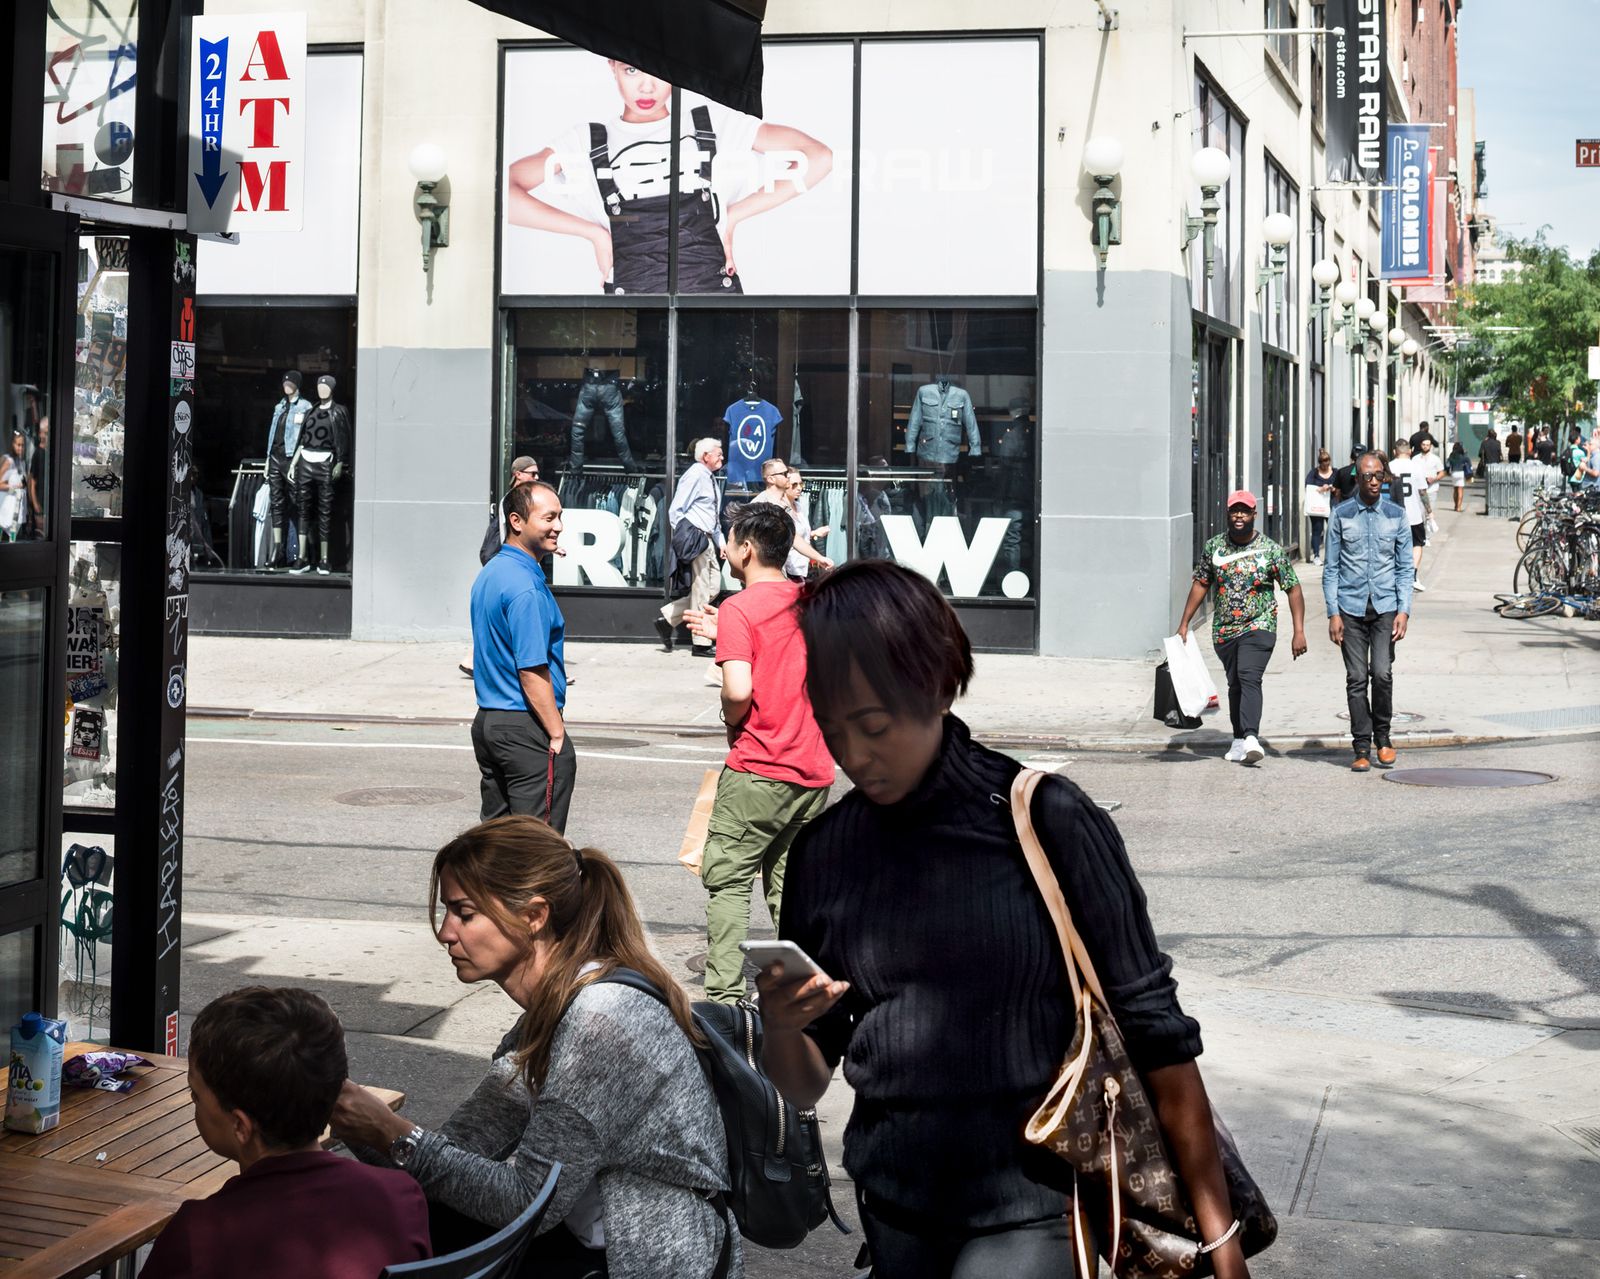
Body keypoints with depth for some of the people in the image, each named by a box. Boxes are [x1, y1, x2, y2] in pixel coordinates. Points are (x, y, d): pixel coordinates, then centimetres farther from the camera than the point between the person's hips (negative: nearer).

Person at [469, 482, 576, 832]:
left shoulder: (489, 574, 13)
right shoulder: (525, 587, -18)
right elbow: (532, 672, -21)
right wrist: (558, 735, -16)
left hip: (487, 721, 10)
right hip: (526, 728, -10)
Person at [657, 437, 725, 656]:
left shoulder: (709, 478, 17)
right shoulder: (694, 475, -11)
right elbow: (675, 511, -16)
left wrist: (720, 542, 18)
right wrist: (683, 540, -16)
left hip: (708, 541, 10)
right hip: (695, 540, -10)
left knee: (712, 588, 11)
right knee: (702, 592, -4)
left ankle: (668, 618, 16)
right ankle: (701, 644, 3)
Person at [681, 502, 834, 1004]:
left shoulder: (739, 609, -11)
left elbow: (740, 688, -23)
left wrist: (730, 718, -3)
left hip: (757, 773, -6)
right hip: (813, 772, 6)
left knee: (727, 880, 2)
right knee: (789, 885, 13)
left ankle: (725, 996, -2)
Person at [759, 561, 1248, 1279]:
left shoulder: (1045, 821, -11)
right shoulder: (824, 854, 2)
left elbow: (1154, 1031, -7)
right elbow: (806, 1086, 9)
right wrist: (780, 1028, -14)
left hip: (1031, 1210, -5)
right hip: (895, 1213, 5)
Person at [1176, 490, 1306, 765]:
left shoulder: (1271, 550, -6)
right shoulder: (1213, 547, 4)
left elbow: (1293, 589, -3)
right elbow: (1200, 585, 14)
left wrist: (1299, 632, -9)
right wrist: (1184, 623, 12)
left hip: (1258, 627, -4)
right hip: (1224, 630, 4)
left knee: (1249, 678, -22)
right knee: (1235, 684, 11)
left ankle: (1251, 737, -33)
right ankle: (1240, 740, 19)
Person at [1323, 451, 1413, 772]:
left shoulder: (1397, 516, 7)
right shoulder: (1342, 515, 5)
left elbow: (1405, 567, 8)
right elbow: (1331, 568, 5)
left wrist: (1404, 610, -2)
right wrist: (1333, 613, -2)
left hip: (1385, 605, 0)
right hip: (1351, 607, 0)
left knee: (1382, 673, -12)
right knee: (1356, 679, -1)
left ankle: (1383, 737, 9)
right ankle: (1362, 748, 7)